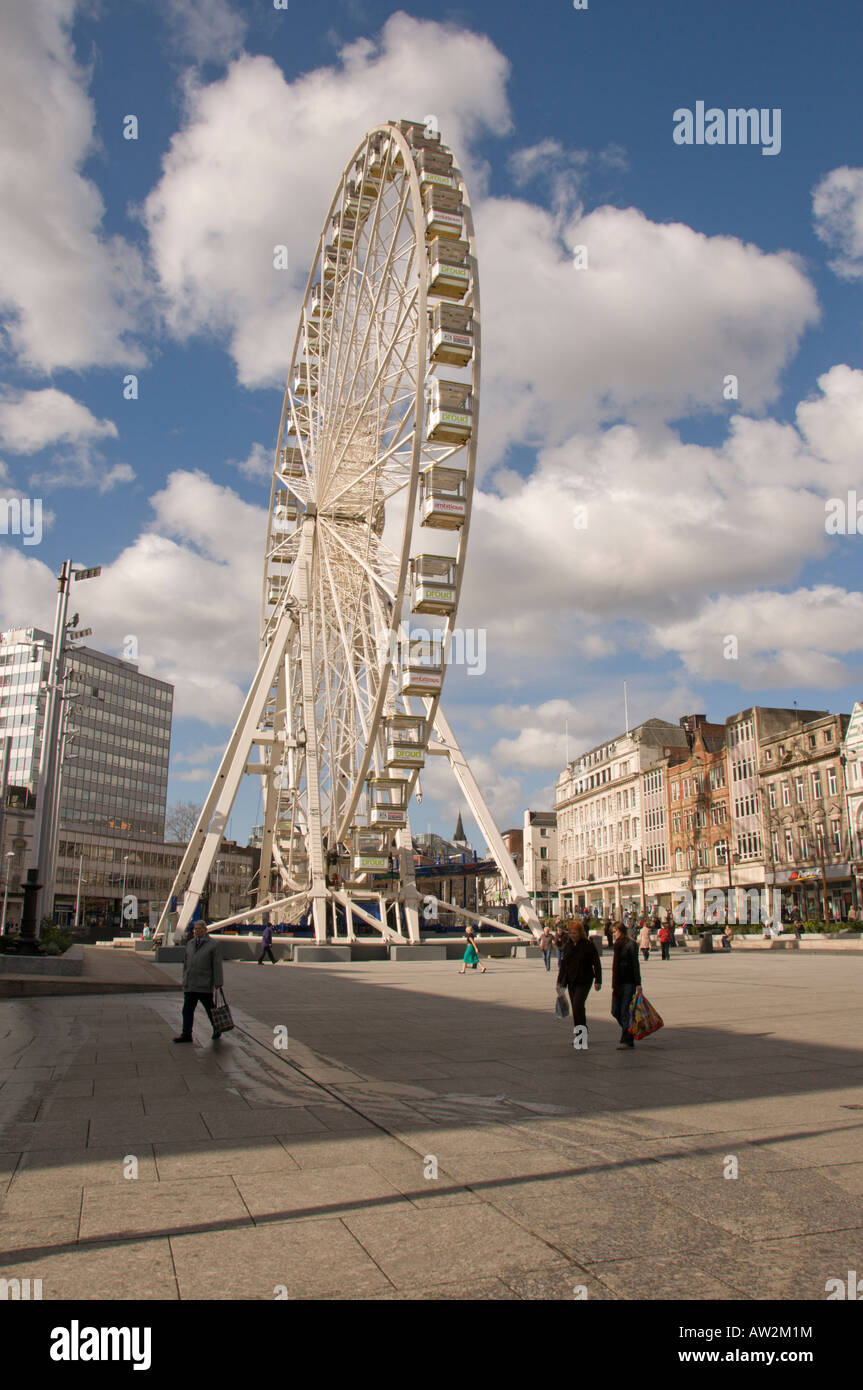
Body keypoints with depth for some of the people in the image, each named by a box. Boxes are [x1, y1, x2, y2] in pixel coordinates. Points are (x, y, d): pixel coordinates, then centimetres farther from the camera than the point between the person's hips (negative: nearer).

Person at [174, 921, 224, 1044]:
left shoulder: (213, 944, -4)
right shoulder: (190, 944, 13)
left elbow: (217, 965, -7)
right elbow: (186, 963, 18)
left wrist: (218, 983, -11)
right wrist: (184, 980, 16)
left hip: (205, 986, -5)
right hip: (189, 985, 5)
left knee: (210, 1009, 7)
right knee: (187, 1010, 1)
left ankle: (217, 1029, 25)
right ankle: (186, 1034, 5)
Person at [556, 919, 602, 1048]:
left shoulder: (588, 945, -8)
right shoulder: (568, 945, 9)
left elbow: (597, 963, -6)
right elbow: (563, 964, 15)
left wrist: (598, 981, -10)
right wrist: (560, 981, 13)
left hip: (584, 980, -6)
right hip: (571, 981, 6)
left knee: (578, 1005, -18)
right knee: (575, 1008, 8)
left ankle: (582, 1034, -10)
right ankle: (578, 1037, 17)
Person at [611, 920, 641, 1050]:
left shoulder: (630, 945, -8)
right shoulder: (617, 946, 13)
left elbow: (636, 965, -11)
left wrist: (638, 984, -14)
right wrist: (614, 984, 17)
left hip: (628, 983, -7)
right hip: (618, 983, 7)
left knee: (624, 1011, -6)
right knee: (615, 1011, 6)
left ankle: (626, 1040, 1)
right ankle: (629, 1033, 23)